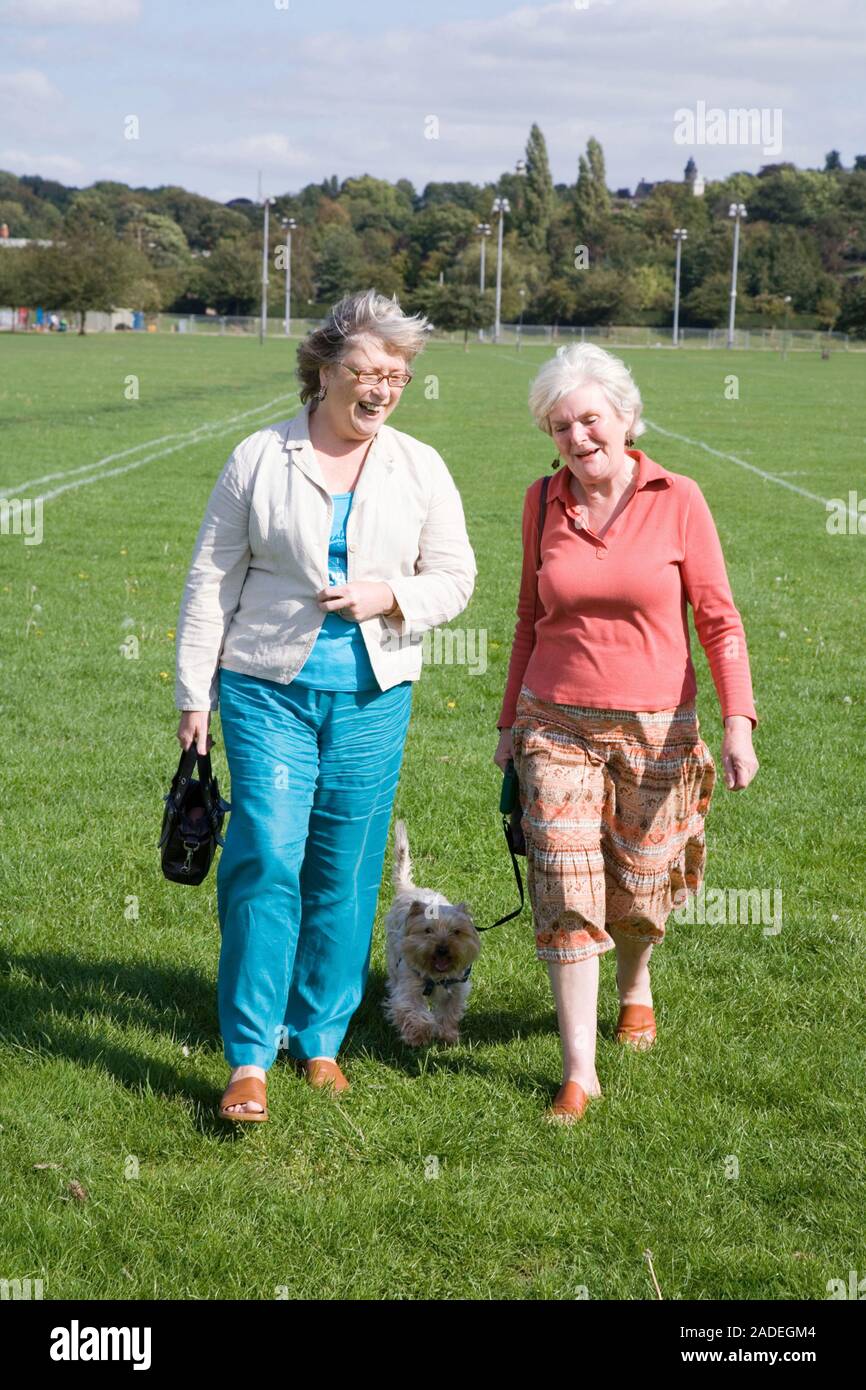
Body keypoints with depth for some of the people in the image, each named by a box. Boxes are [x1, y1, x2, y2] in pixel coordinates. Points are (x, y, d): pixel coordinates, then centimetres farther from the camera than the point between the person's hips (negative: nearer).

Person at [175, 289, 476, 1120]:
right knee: (266, 859, -11)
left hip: (372, 696, 2)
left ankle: (320, 1041, 21)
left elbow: (454, 578, 8)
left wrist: (391, 597, -12)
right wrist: (195, 693, 2)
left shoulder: (420, 469, 5)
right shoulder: (259, 459, 0)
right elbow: (212, 580, 3)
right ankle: (250, 1060, -5)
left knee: (344, 874, 6)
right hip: (269, 688, -2)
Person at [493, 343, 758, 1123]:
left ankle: (635, 985, 45)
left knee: (640, 887, 11)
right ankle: (579, 1072, -3)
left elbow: (719, 620, -6)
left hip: (654, 728, -1)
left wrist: (739, 721, -16)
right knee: (565, 890, -8)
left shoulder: (677, 500, -7)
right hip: (556, 726, 1)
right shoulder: (544, 502, 2)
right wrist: (510, 722, 14)